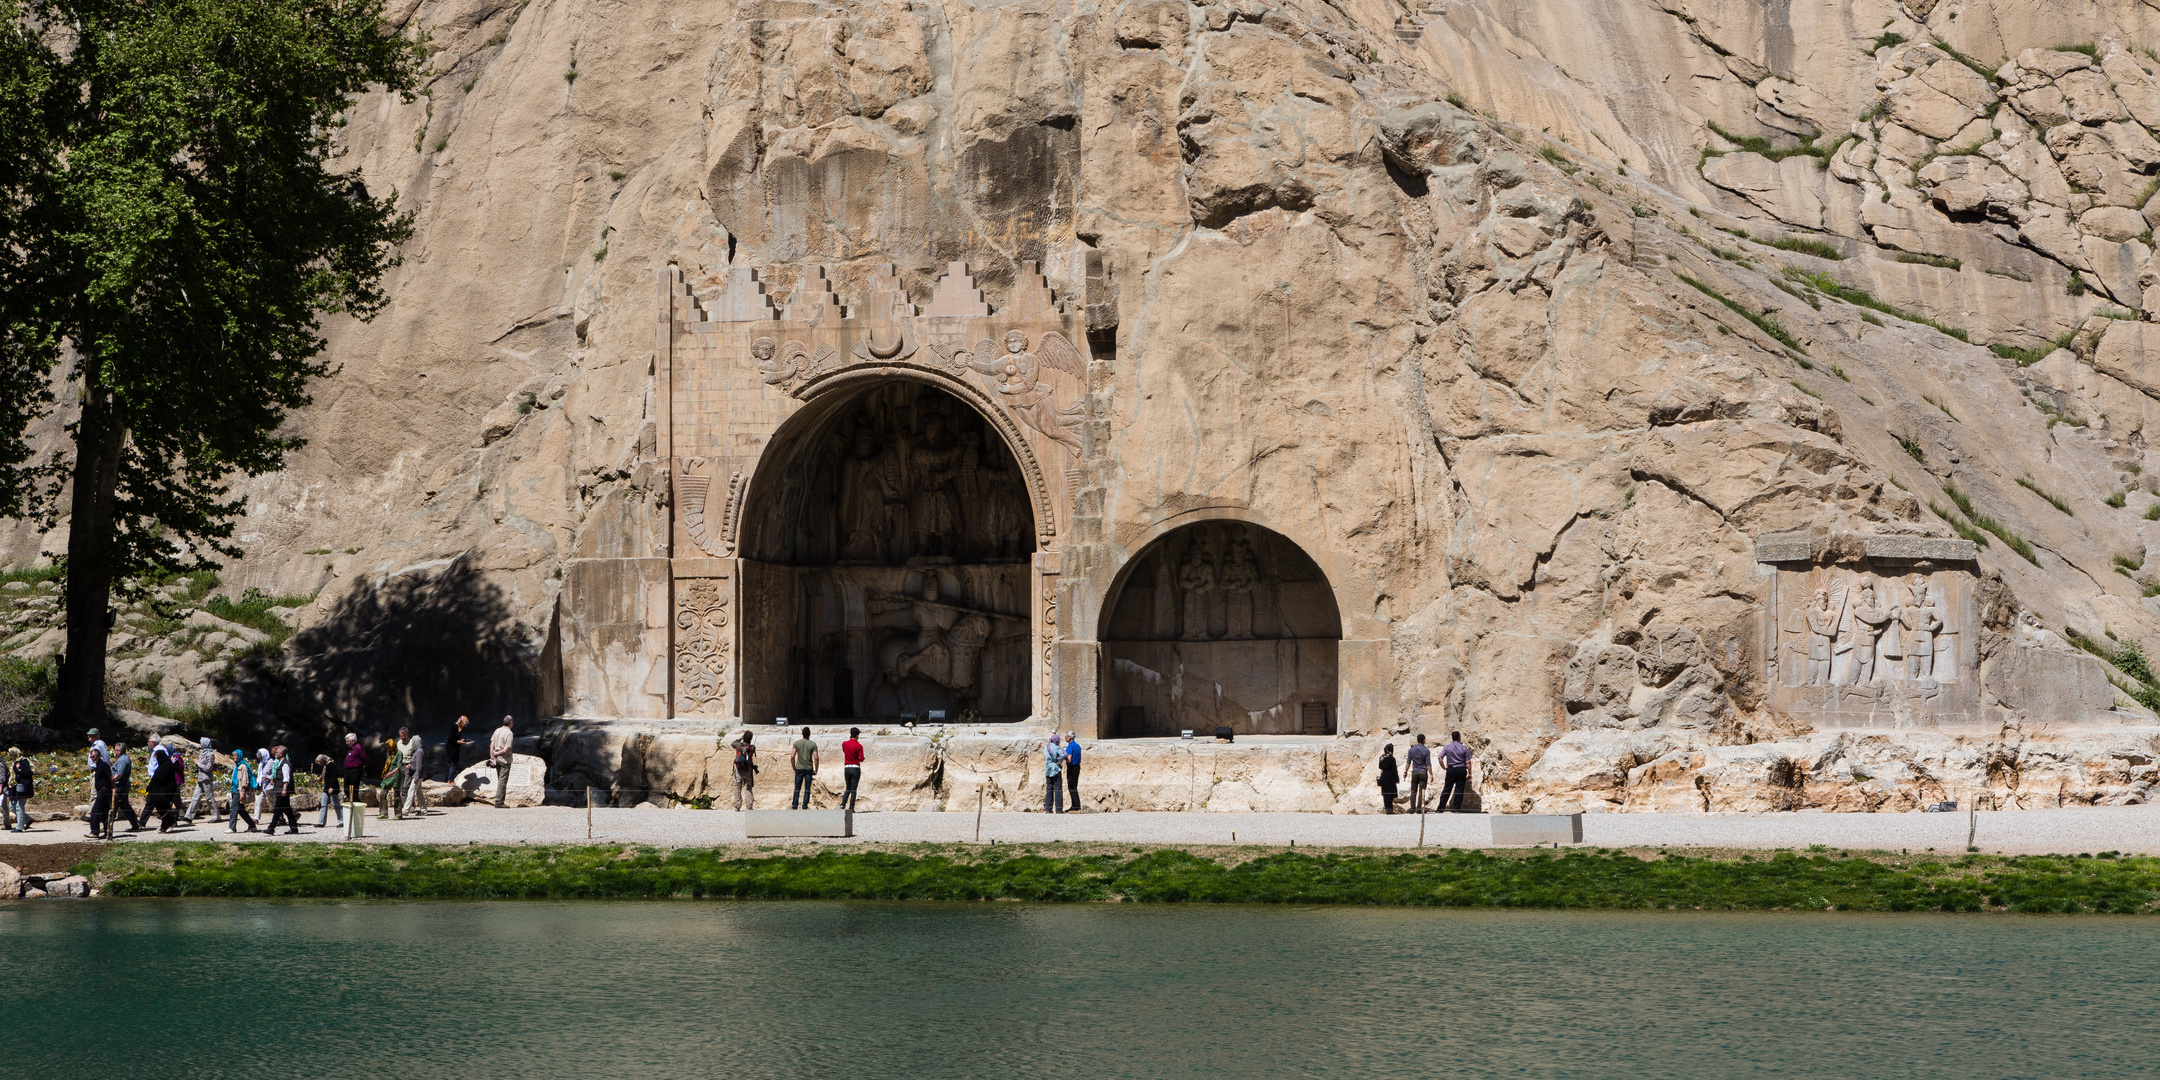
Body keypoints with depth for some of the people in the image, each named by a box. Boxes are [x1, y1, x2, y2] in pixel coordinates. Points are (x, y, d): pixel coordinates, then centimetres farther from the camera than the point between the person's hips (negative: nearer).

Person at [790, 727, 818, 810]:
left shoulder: (797, 743, -2)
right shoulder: (813, 744, -3)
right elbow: (816, 758, -8)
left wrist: (794, 768, 5)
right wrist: (816, 770, 1)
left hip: (799, 769, 1)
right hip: (809, 769, -1)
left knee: (797, 789, 6)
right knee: (807, 789, 5)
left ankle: (794, 806, 1)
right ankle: (804, 806, 2)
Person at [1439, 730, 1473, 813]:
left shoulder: (1447, 747, 2)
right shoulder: (1464, 748, -2)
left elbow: (1440, 757, -7)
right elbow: (1468, 762, -3)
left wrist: (1443, 767, 6)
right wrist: (1469, 773, 3)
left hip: (1451, 769, 2)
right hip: (1461, 770, -2)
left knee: (1447, 789, 8)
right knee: (1459, 790, 3)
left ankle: (1441, 808, 5)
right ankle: (1456, 808, 0)